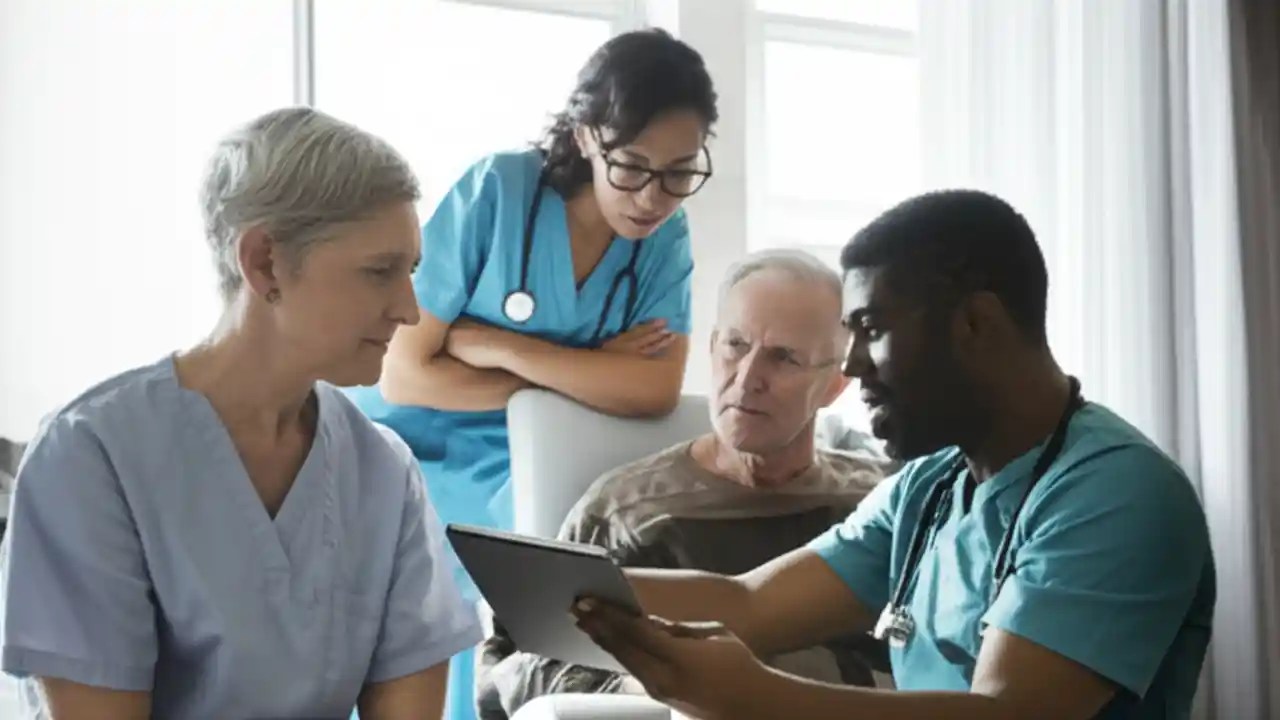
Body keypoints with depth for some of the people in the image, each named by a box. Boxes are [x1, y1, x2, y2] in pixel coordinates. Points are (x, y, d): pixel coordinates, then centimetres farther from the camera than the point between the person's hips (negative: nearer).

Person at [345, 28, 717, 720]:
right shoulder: (497, 190, -19)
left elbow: (657, 389, -24)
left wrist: (501, 348, -27)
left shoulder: (665, 240, -7)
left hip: (502, 501, 3)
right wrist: (580, 374, -19)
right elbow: (405, 376, -19)